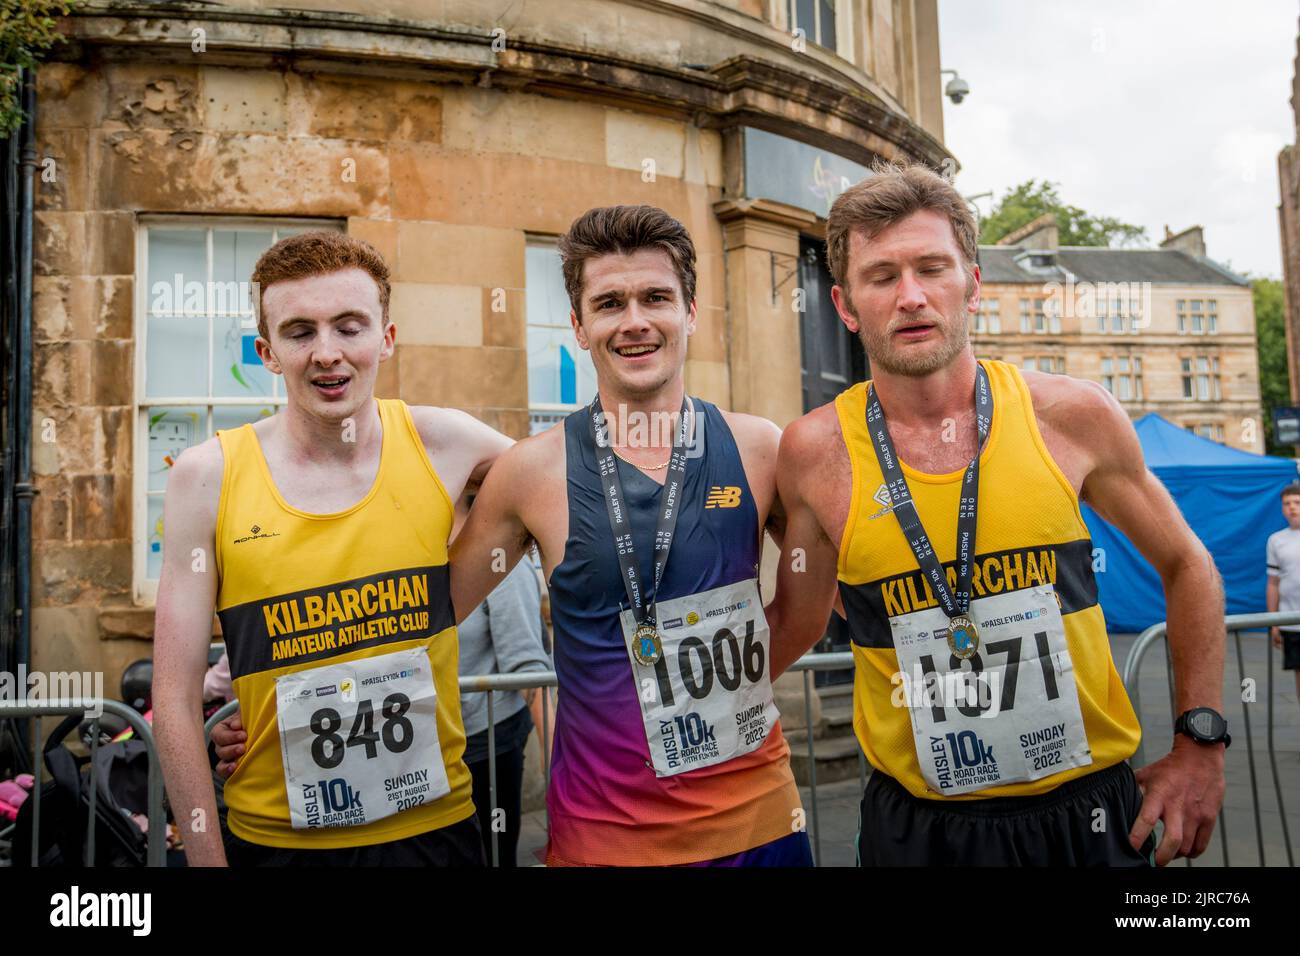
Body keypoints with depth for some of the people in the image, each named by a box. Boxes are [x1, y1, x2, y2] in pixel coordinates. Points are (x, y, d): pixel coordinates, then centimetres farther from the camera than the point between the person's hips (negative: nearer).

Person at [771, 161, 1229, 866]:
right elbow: (797, 623, 4)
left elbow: (1186, 566, 6)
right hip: (916, 826, 0)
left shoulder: (1071, 416, -8)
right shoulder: (816, 451, -10)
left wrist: (1200, 743, 3)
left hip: (1092, 814, 1)